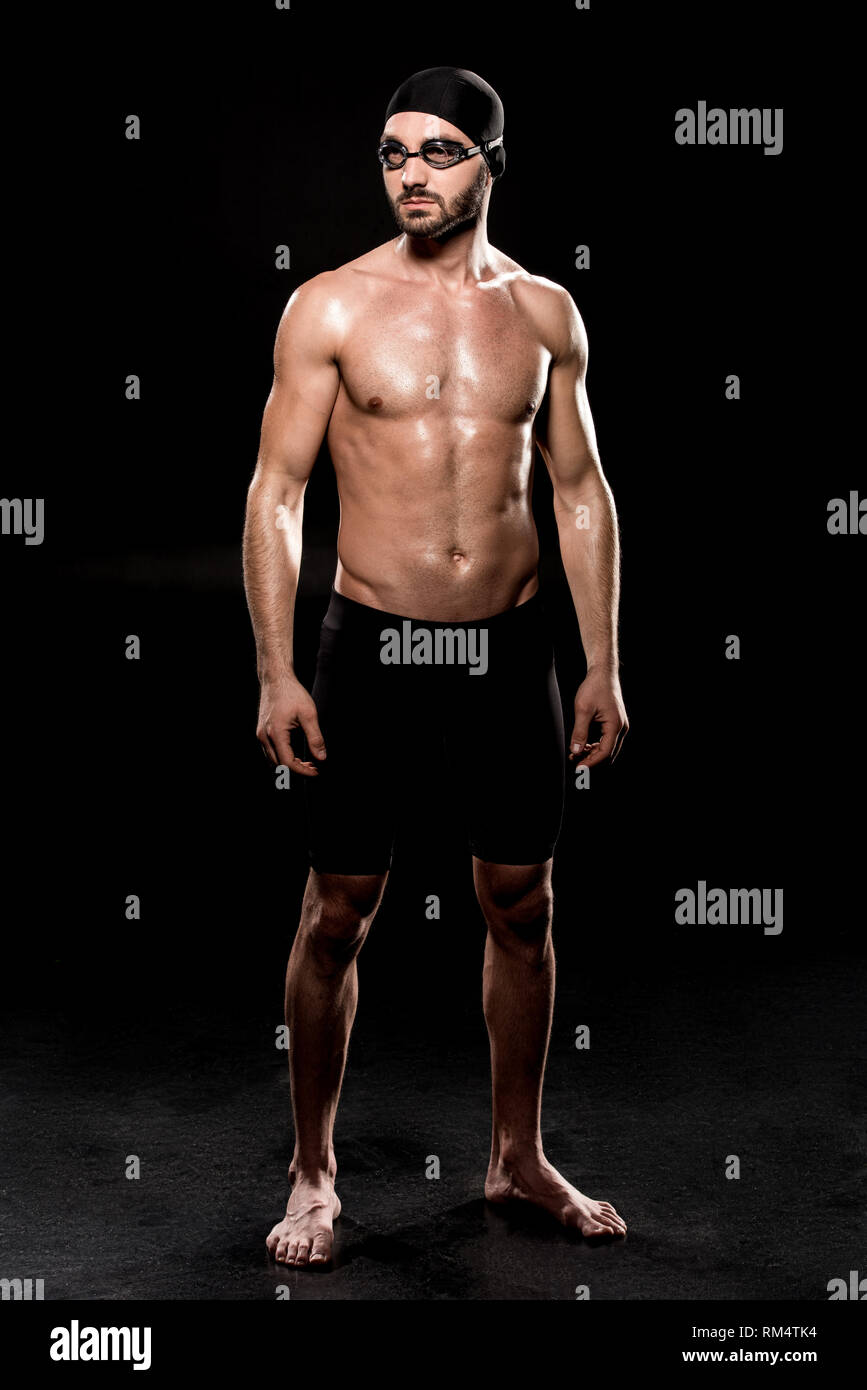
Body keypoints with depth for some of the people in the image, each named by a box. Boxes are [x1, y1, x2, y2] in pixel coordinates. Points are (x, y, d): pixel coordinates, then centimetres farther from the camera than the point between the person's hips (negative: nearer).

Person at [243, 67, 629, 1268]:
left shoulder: (545, 311, 5)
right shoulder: (329, 308, -4)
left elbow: (582, 493, 9)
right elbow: (276, 493, -4)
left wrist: (603, 664, 5)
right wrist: (275, 674, -11)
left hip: (510, 646, 3)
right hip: (373, 645, -2)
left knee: (522, 908, 11)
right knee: (337, 918, 3)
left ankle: (518, 1157, 29)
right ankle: (314, 1172, 21)